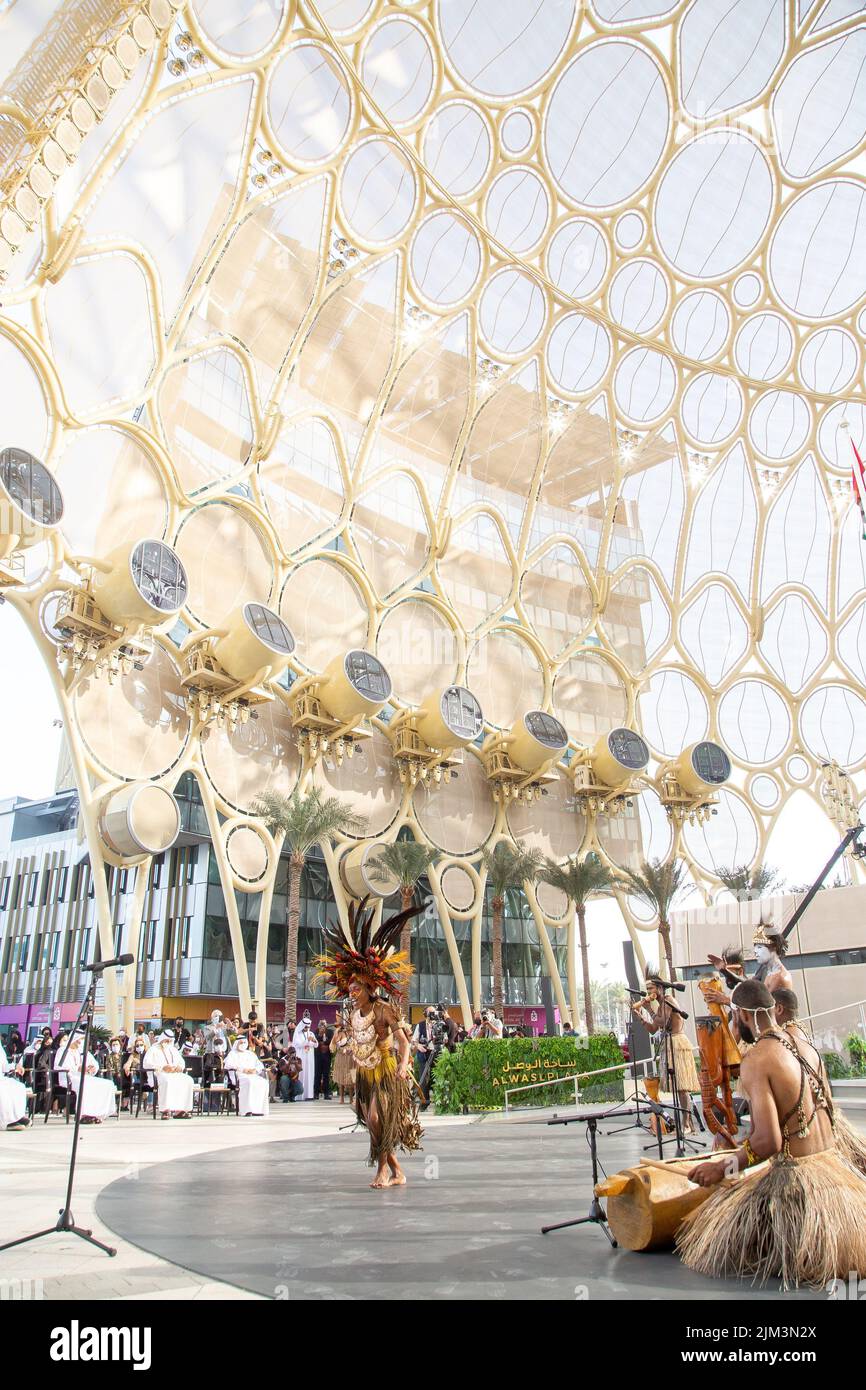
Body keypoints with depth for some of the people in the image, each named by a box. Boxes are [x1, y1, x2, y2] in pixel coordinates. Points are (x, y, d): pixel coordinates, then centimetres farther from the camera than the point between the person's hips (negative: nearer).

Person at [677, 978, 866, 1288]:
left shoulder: (756, 1059, -19)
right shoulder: (801, 1044, 7)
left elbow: (769, 1141, -25)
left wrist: (722, 1168, -10)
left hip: (798, 1175, -8)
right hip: (836, 1166, 8)